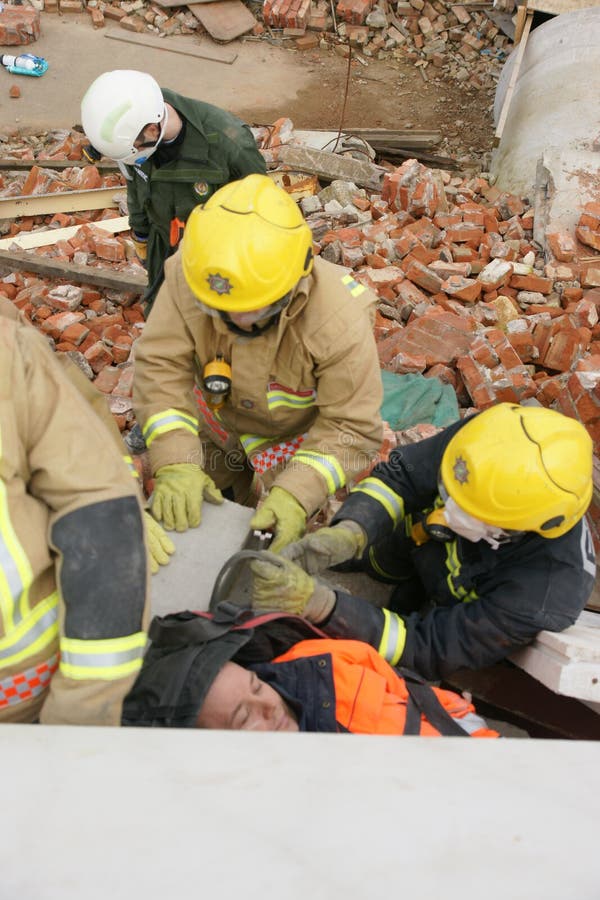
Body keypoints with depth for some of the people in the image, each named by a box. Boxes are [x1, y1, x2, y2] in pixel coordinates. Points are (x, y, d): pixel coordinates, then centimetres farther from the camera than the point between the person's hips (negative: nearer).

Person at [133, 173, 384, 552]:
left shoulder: (340, 323, -38)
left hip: (298, 432, -2)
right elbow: (161, 368, -28)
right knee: (180, 509, 16)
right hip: (215, 418, 3)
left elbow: (352, 428, -31)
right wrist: (176, 463, -39)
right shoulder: (189, 279, -32)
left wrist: (295, 495, -43)